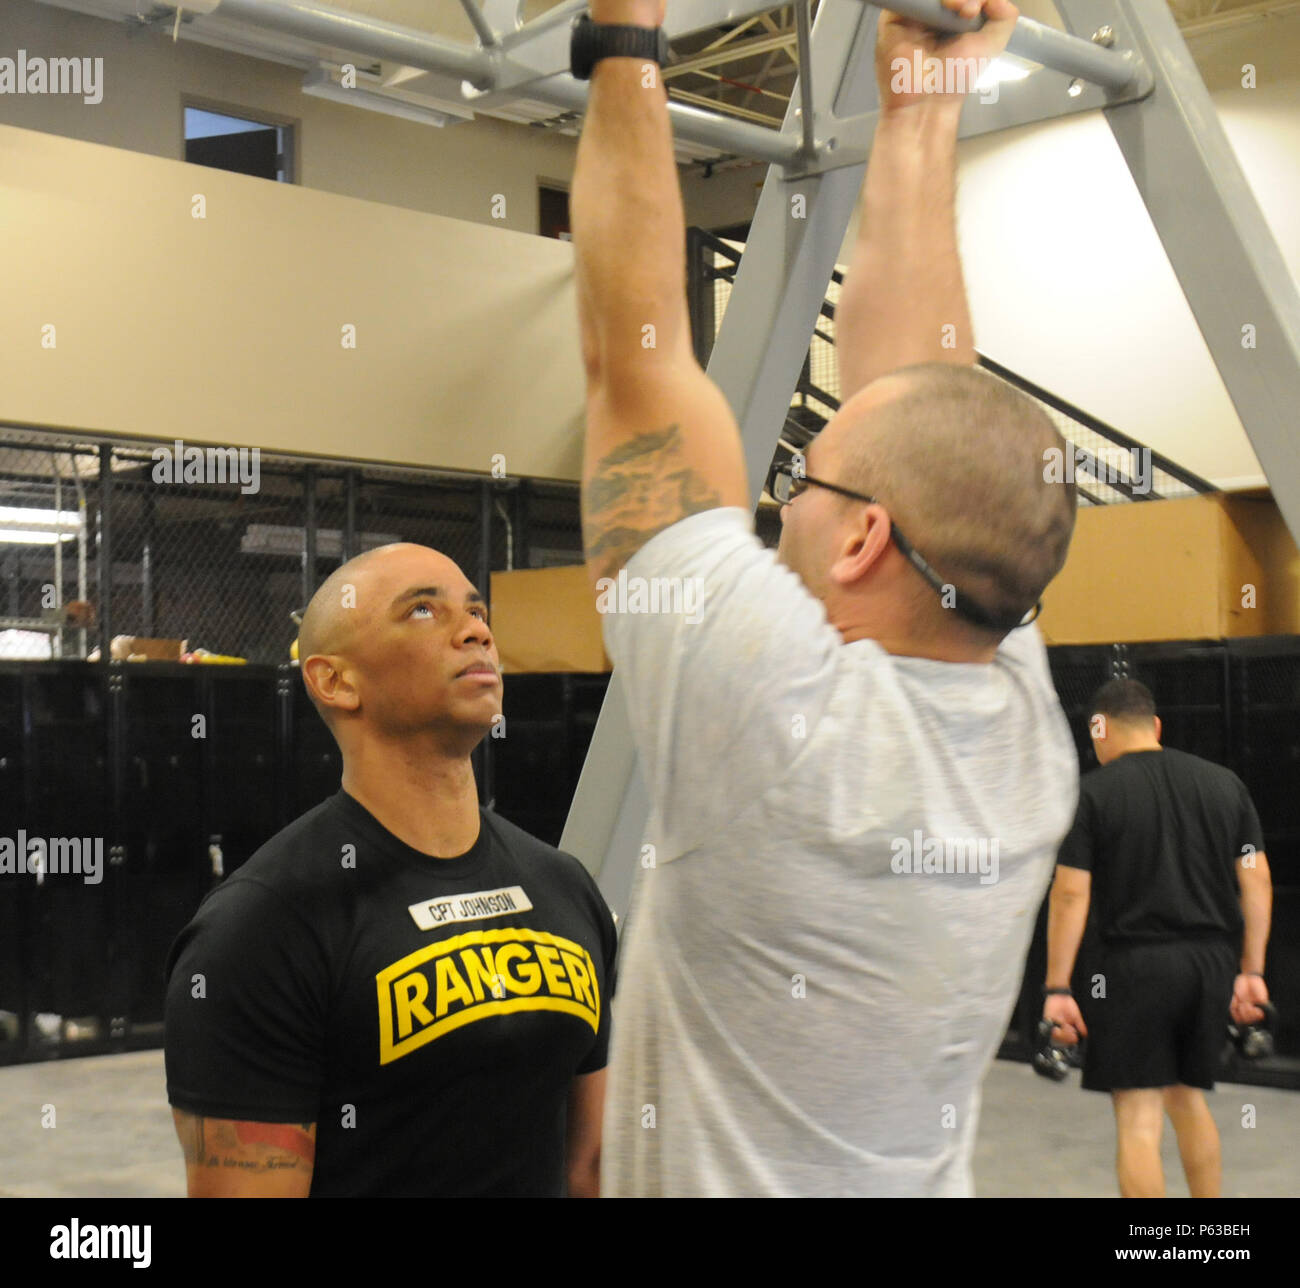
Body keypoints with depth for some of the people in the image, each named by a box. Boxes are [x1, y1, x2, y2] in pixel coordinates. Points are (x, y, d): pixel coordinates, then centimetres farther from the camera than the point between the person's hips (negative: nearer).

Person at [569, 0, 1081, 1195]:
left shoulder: (784, 721, -27)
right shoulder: (1028, 736, -11)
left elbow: (633, 350, -22)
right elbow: (907, 384, 0)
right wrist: (920, 109, 7)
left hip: (724, 1171, -6)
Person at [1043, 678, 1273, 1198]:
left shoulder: (1093, 793, -5)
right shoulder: (1224, 783, 9)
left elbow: (1071, 893, -9)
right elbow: (1257, 881, 7)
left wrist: (1057, 988, -6)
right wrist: (1251, 971, 12)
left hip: (1136, 965, -5)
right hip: (1211, 961, 5)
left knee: (1138, 1115, 0)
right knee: (1188, 1095, 23)